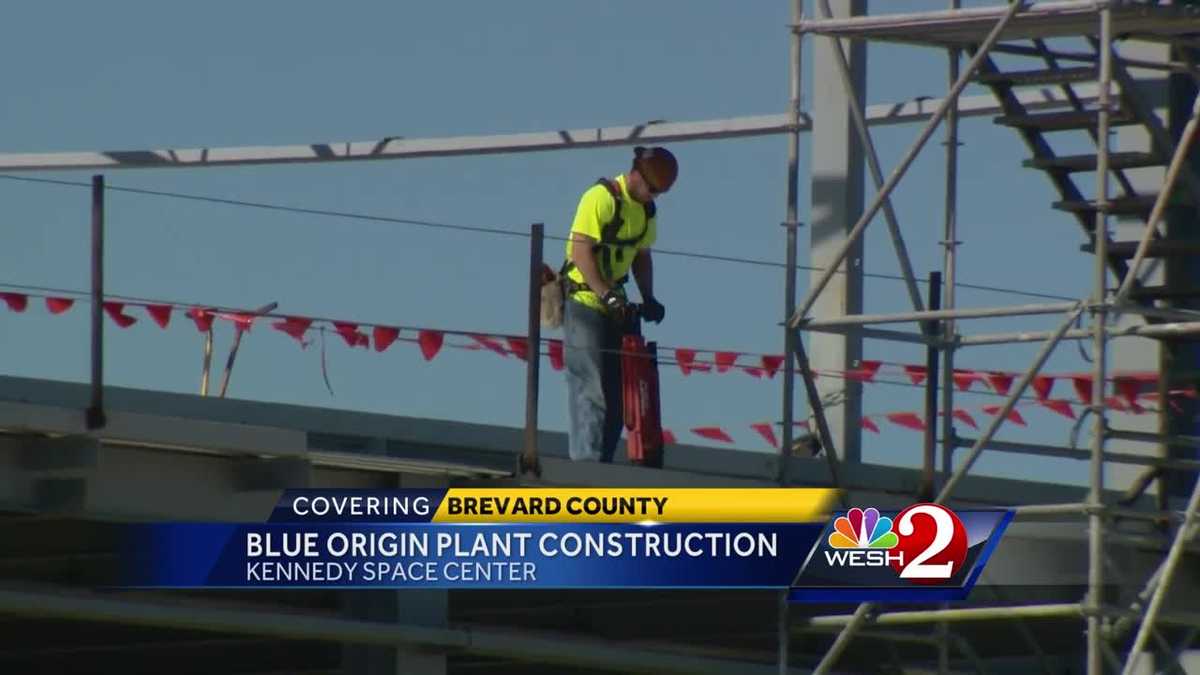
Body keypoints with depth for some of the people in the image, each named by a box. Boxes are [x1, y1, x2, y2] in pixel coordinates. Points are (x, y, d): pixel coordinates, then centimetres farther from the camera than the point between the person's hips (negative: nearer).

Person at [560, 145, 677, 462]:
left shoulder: (646, 210, 10)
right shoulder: (601, 198, -16)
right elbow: (581, 251, -21)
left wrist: (648, 298, 5)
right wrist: (608, 296, -25)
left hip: (613, 306, 8)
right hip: (584, 302, -8)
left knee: (615, 391, 8)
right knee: (591, 389, -12)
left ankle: (603, 463, 14)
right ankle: (585, 461, -12)